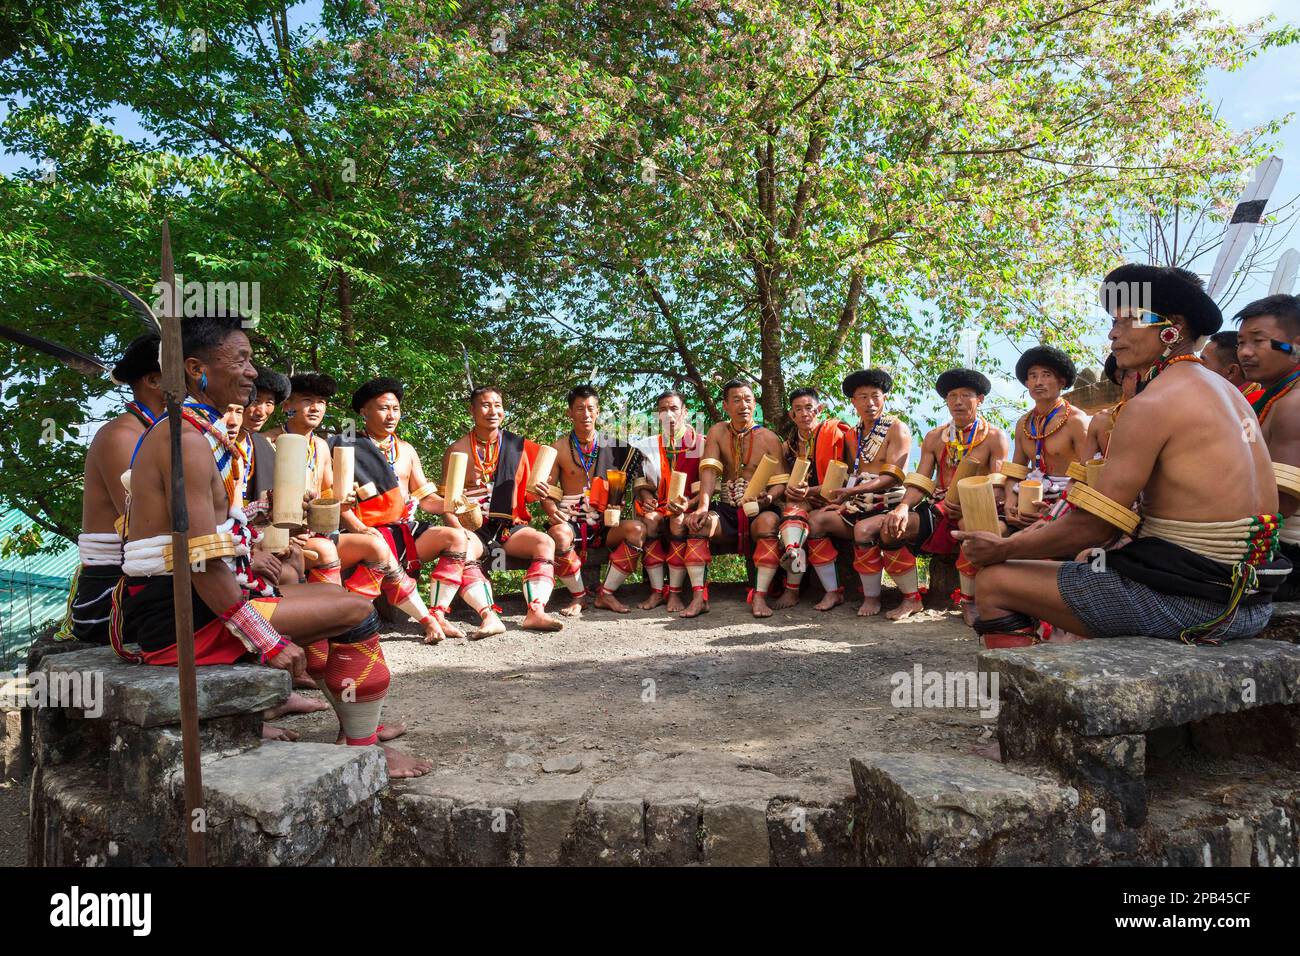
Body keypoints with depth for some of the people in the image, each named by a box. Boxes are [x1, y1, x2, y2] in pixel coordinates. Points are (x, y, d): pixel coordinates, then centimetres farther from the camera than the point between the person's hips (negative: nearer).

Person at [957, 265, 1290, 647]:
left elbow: (1090, 526, -16)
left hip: (1183, 599, -10)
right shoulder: (1225, 391, 14)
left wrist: (1003, 549, -3)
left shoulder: (1152, 404, -16)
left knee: (994, 582, -4)